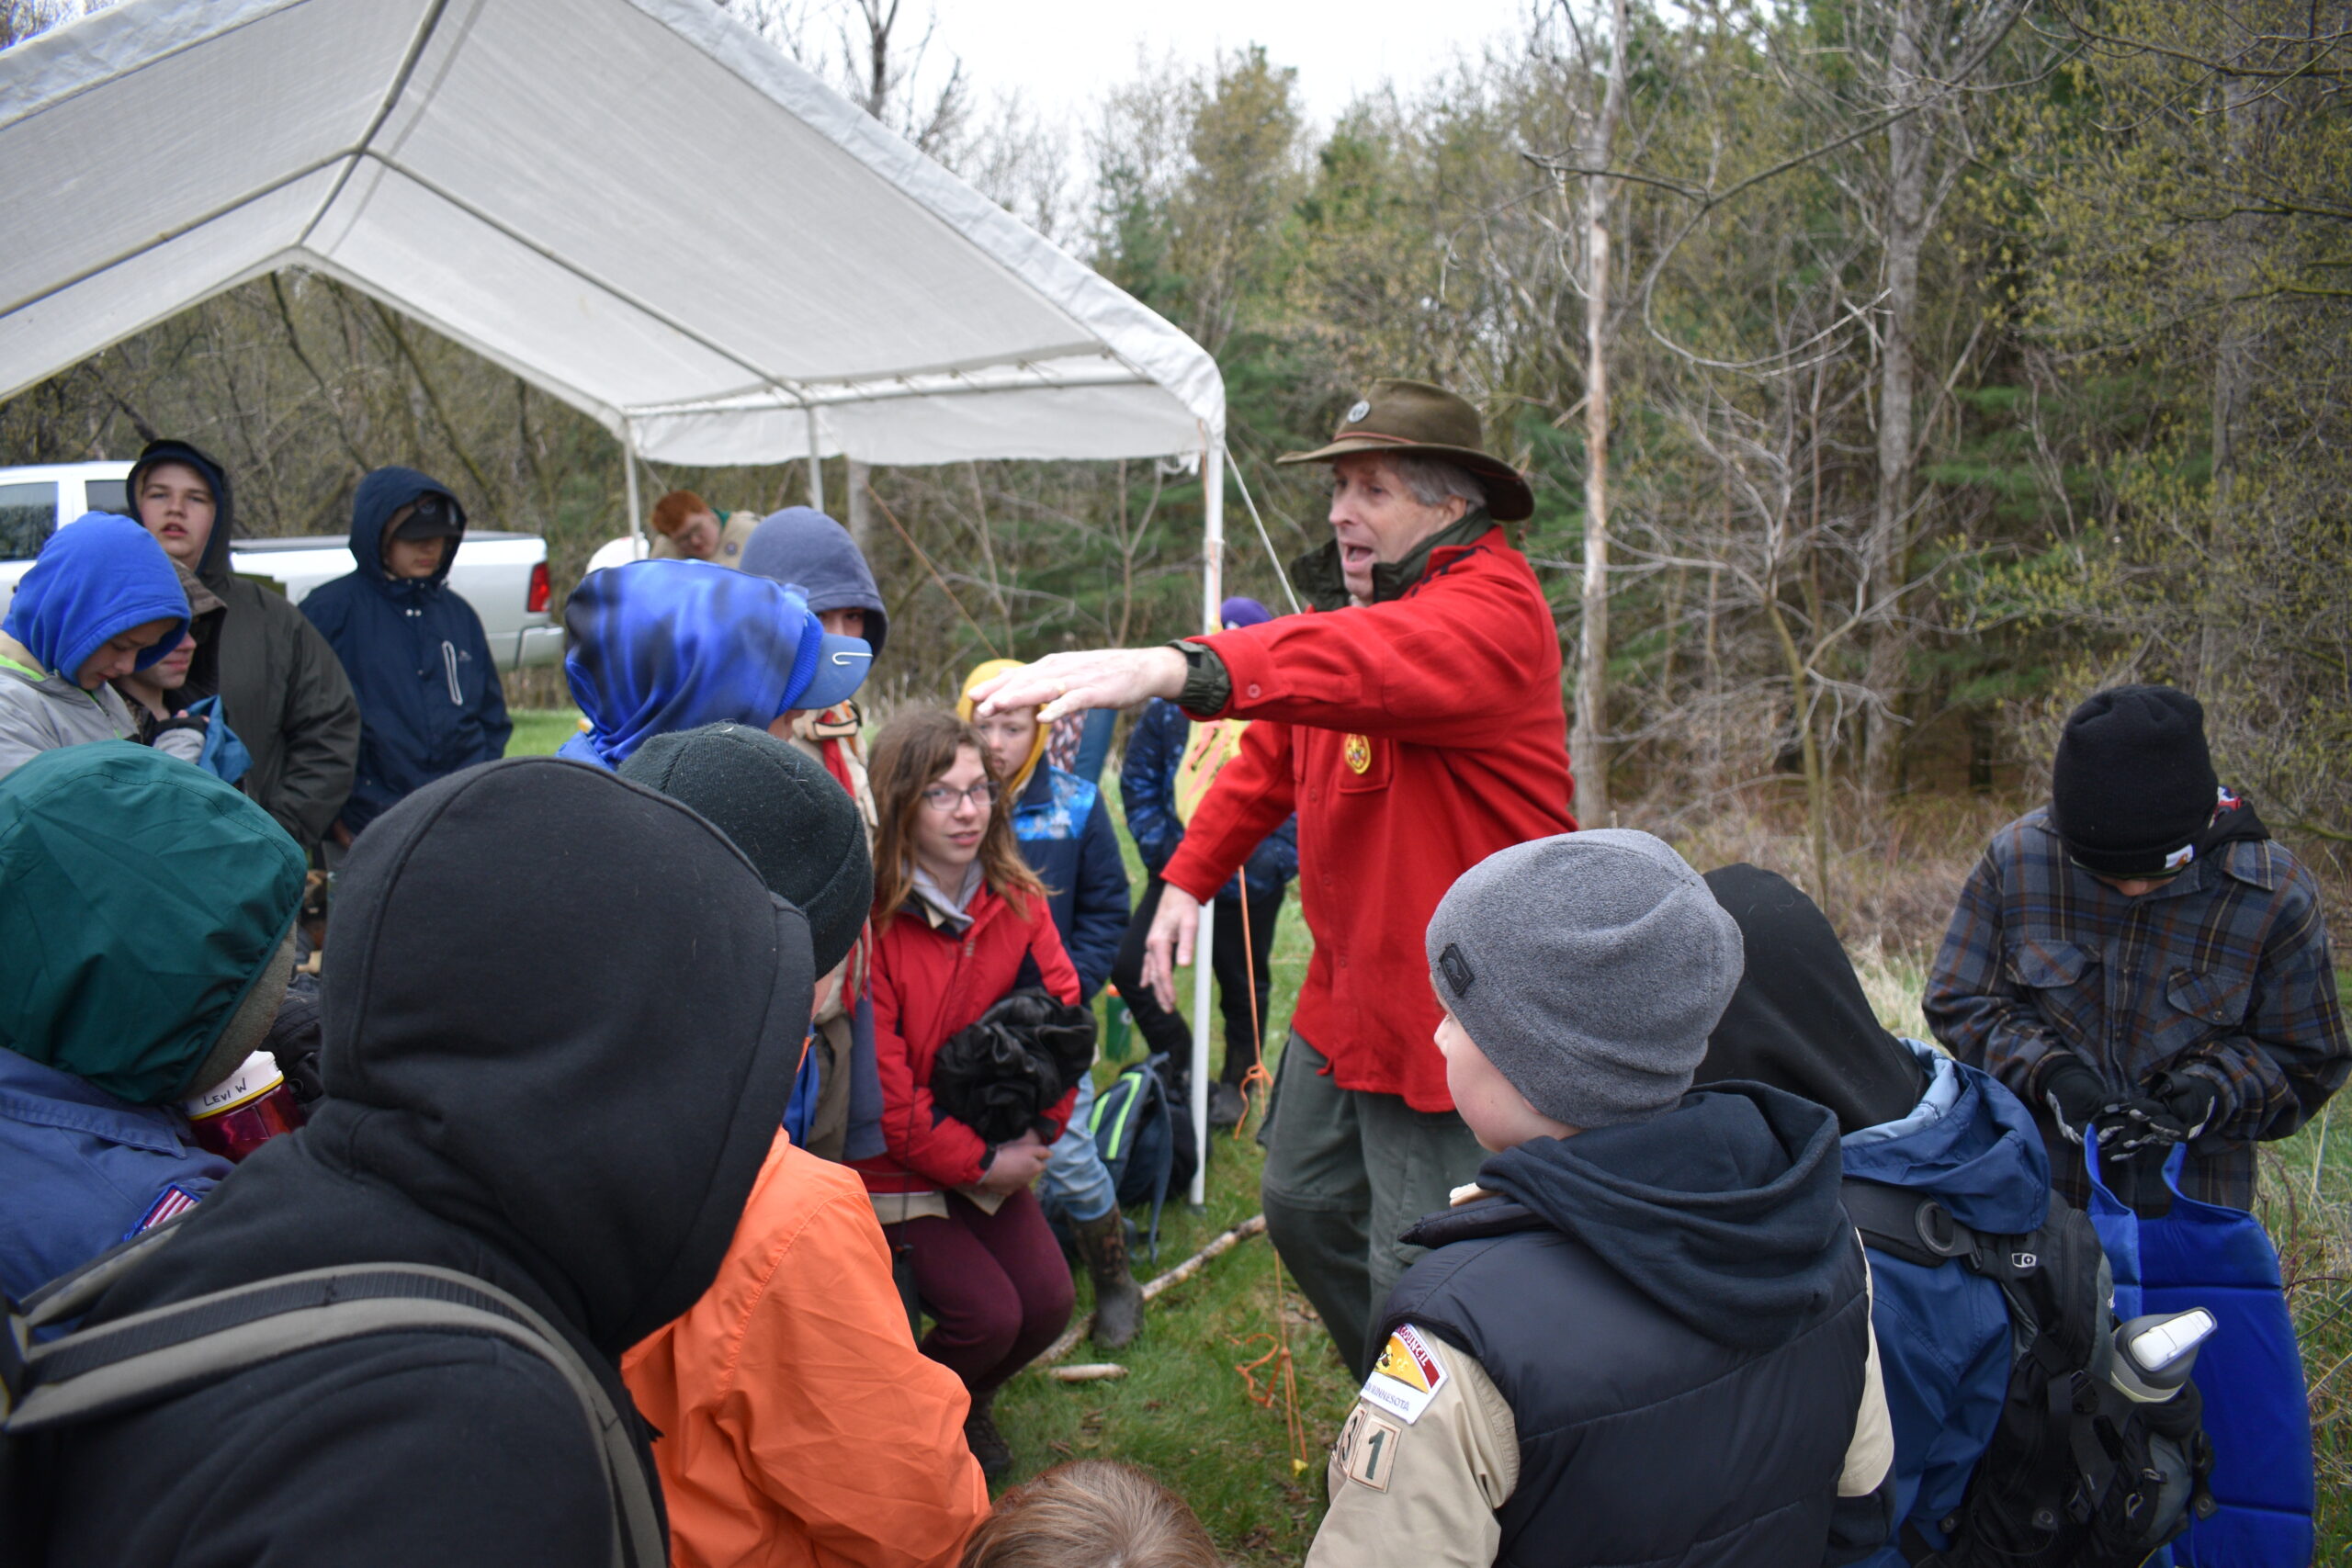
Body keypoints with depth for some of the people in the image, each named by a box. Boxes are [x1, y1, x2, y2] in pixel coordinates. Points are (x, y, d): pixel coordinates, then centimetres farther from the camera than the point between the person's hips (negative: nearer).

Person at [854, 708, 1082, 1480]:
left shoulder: (1017, 900, -2)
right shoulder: (869, 922, -21)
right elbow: (882, 1091, -19)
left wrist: (1034, 1134, -9)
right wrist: (978, 1160, -14)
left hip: (994, 1156, 6)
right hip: (893, 1165, -5)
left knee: (1048, 1301, -5)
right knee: (985, 1312, -16)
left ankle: (967, 1403, 29)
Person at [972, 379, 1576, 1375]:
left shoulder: (1492, 610, -19)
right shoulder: (1347, 602, 11)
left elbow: (1373, 661, -42)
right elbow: (1270, 758, 18)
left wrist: (1182, 668, -56)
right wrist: (1188, 878, 7)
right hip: (1344, 992, 9)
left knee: (1413, 1273, -4)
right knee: (1303, 1204, 20)